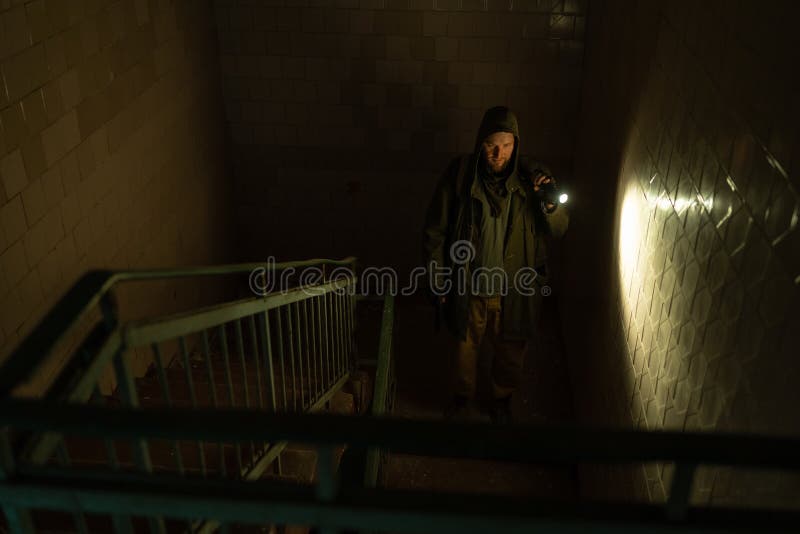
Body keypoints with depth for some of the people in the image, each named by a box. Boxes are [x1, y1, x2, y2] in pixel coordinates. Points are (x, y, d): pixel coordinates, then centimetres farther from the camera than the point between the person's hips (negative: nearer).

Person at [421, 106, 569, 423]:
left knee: (511, 352, 19)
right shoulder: (459, 174, -13)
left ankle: (502, 402, 48)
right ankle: (464, 402, 47)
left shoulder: (531, 177, -11)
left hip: (515, 289, 1)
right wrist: (438, 282, -4)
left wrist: (550, 204, -29)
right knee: (465, 347, 20)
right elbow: (434, 231, -5)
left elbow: (558, 230, -7)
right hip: (468, 287, 0)